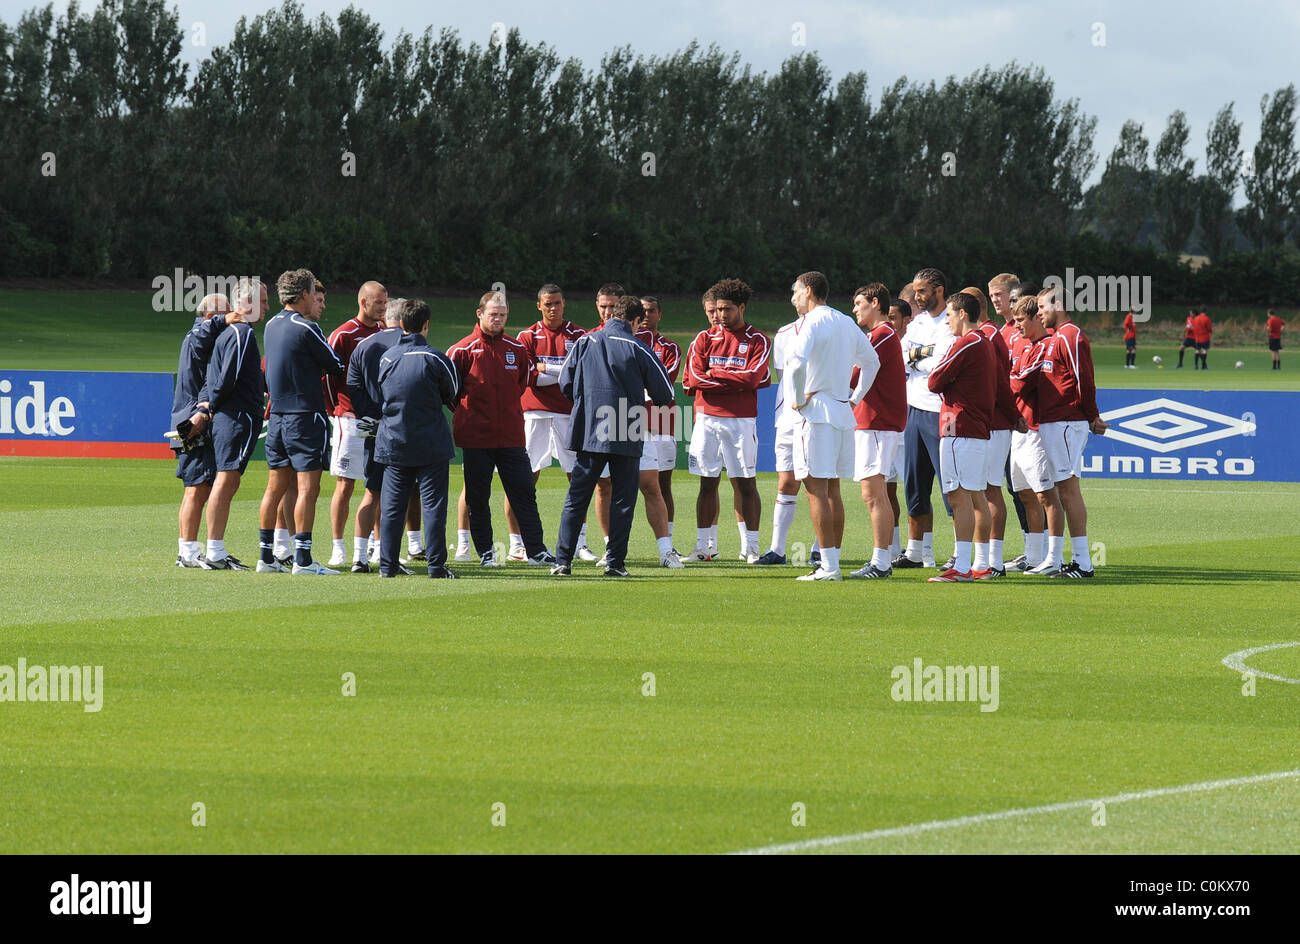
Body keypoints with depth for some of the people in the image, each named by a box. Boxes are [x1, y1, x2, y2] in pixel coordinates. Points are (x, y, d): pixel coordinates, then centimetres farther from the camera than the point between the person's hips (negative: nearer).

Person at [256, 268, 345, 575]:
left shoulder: (272, 326, 9)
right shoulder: (306, 329, -13)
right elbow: (335, 366, -6)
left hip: (277, 415, 8)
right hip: (305, 416, -8)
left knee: (276, 487, 12)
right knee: (308, 488, -7)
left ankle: (267, 557, 14)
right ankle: (302, 559, -11)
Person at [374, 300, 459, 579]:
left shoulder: (386, 358, 1)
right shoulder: (434, 358, -11)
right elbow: (451, 393, 3)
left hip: (394, 442, 4)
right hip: (431, 445, -4)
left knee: (392, 506, 8)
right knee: (433, 504, 0)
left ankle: (387, 564, 9)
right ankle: (436, 564, -2)